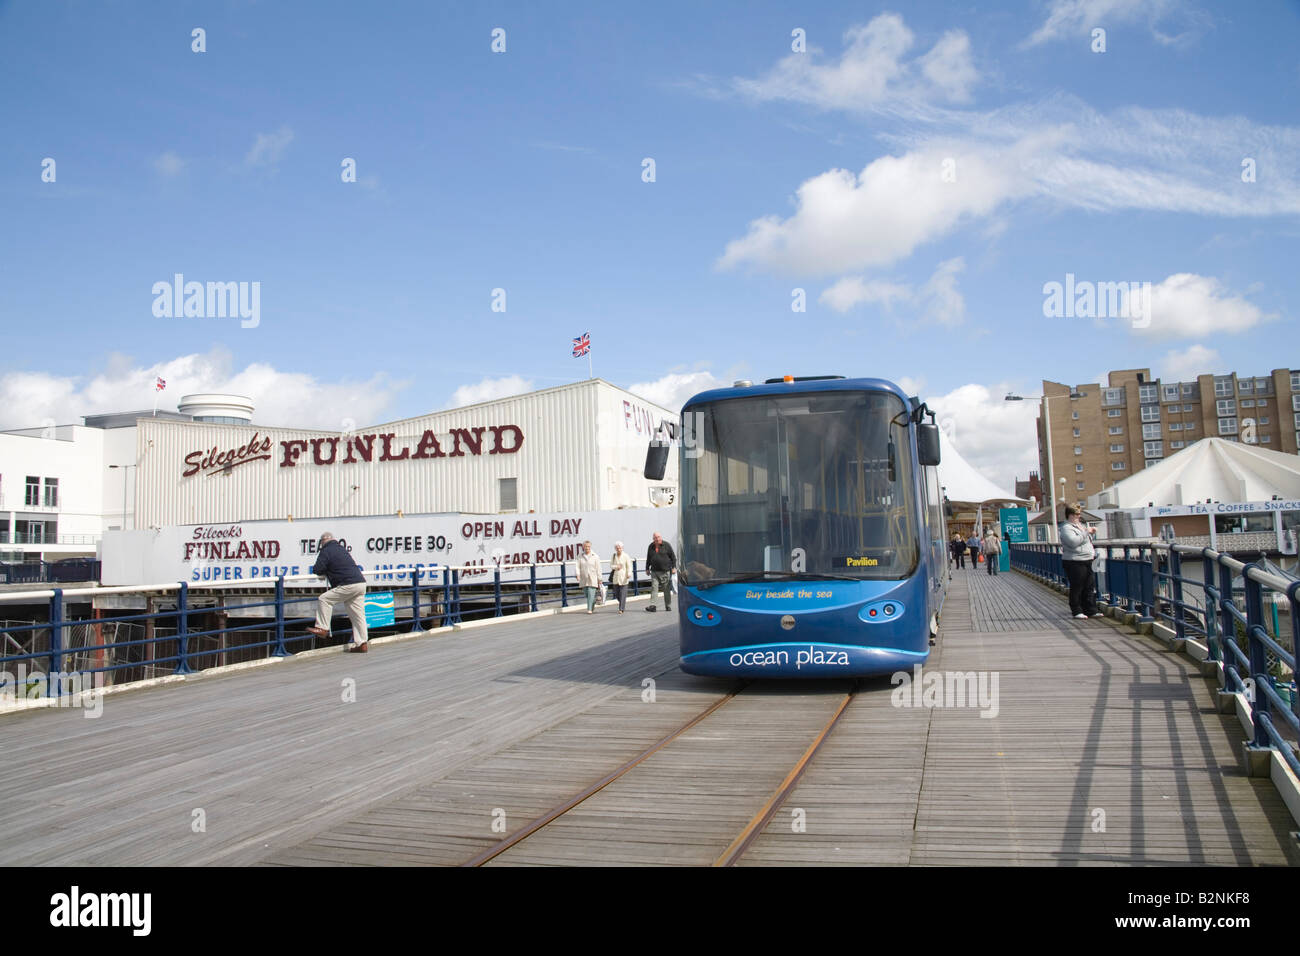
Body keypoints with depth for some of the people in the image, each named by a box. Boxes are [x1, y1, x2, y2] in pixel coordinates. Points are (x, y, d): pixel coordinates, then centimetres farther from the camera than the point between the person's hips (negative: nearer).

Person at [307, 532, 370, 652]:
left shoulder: (326, 551, -1)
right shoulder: (341, 549, 24)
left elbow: (317, 570, -6)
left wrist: (324, 572, 17)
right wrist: (328, 572, 30)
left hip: (348, 585, -8)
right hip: (361, 583, 8)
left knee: (324, 599, 1)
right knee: (358, 614, 7)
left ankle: (322, 629, 1)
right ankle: (362, 643, 6)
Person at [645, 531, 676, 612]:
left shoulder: (666, 545, -1)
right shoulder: (651, 546, 9)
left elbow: (673, 557, 1)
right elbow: (648, 559, 19)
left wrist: (674, 567, -5)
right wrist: (647, 568, 19)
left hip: (665, 571, -2)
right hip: (654, 571, 2)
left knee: (667, 589, 4)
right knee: (653, 587, -8)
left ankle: (668, 606, 15)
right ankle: (652, 605, -11)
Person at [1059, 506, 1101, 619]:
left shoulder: (1079, 525, 18)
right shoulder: (1066, 528, -12)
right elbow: (1074, 542, -27)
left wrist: (1091, 532, 12)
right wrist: (1086, 532, -19)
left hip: (1086, 561, 9)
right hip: (1074, 562, -9)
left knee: (1090, 586, 10)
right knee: (1076, 588, -2)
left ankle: (1091, 610, 16)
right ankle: (1077, 611, 7)